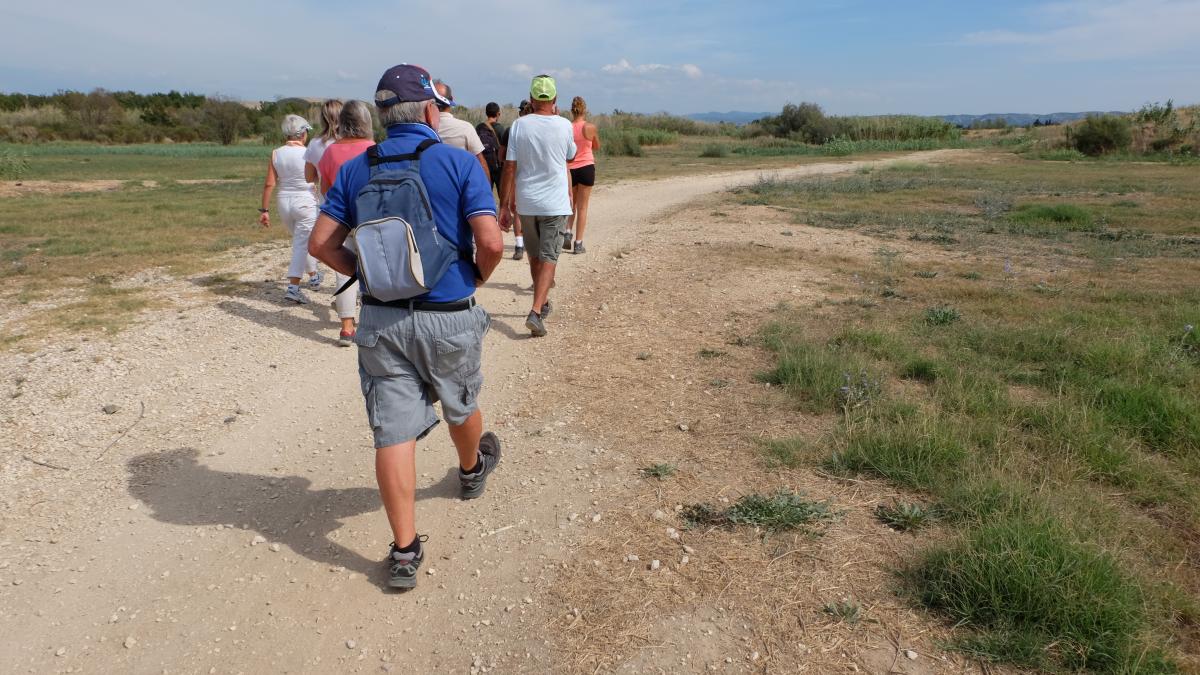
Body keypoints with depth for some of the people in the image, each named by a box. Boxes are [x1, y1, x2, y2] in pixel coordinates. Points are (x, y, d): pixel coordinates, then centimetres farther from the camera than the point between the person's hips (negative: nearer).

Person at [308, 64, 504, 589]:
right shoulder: (459, 163, -7)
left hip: (381, 319, 2)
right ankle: (472, 470, 52)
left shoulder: (356, 168, 4)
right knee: (461, 407, 24)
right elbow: (491, 243, -17)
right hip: (448, 317, -2)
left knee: (393, 432, 4)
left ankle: (404, 552, 10)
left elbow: (321, 242, 2)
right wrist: (478, 277, 3)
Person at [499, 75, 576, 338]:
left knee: (535, 256, 19)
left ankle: (543, 303, 34)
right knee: (548, 258, -2)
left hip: (526, 203, 2)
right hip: (555, 204, -2)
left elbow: (509, 168, -5)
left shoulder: (519, 125, -3)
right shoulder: (564, 125, -5)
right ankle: (536, 312, -17)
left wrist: (505, 205, 1)